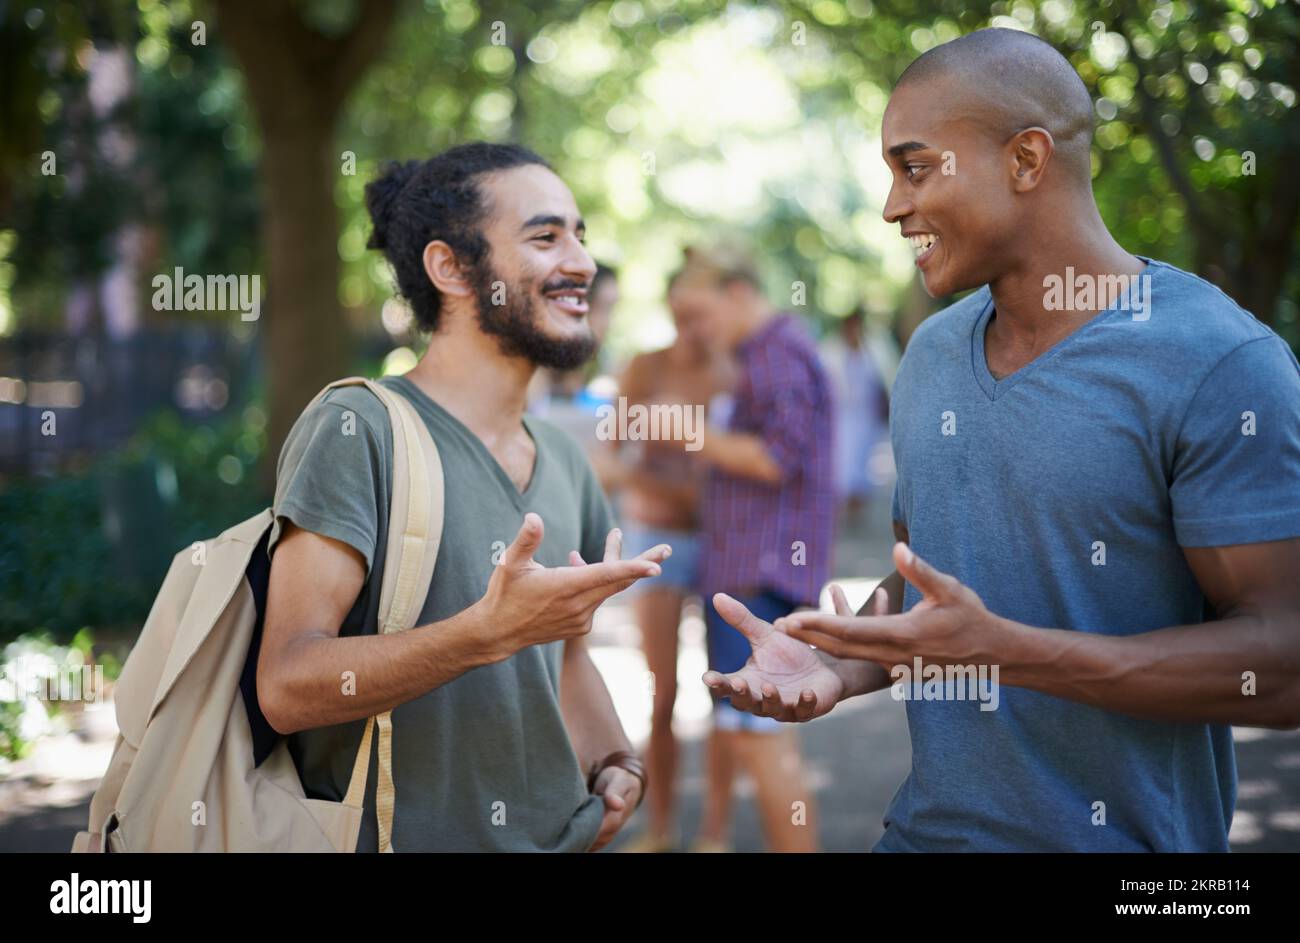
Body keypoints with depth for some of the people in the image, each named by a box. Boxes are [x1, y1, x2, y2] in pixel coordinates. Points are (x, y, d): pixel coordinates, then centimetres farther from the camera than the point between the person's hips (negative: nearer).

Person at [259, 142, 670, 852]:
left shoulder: (565, 463, 9)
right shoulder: (356, 428, -14)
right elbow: (287, 687, -21)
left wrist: (615, 765, 3)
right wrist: (490, 631, -31)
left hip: (560, 836, 7)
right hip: (400, 835, -6)